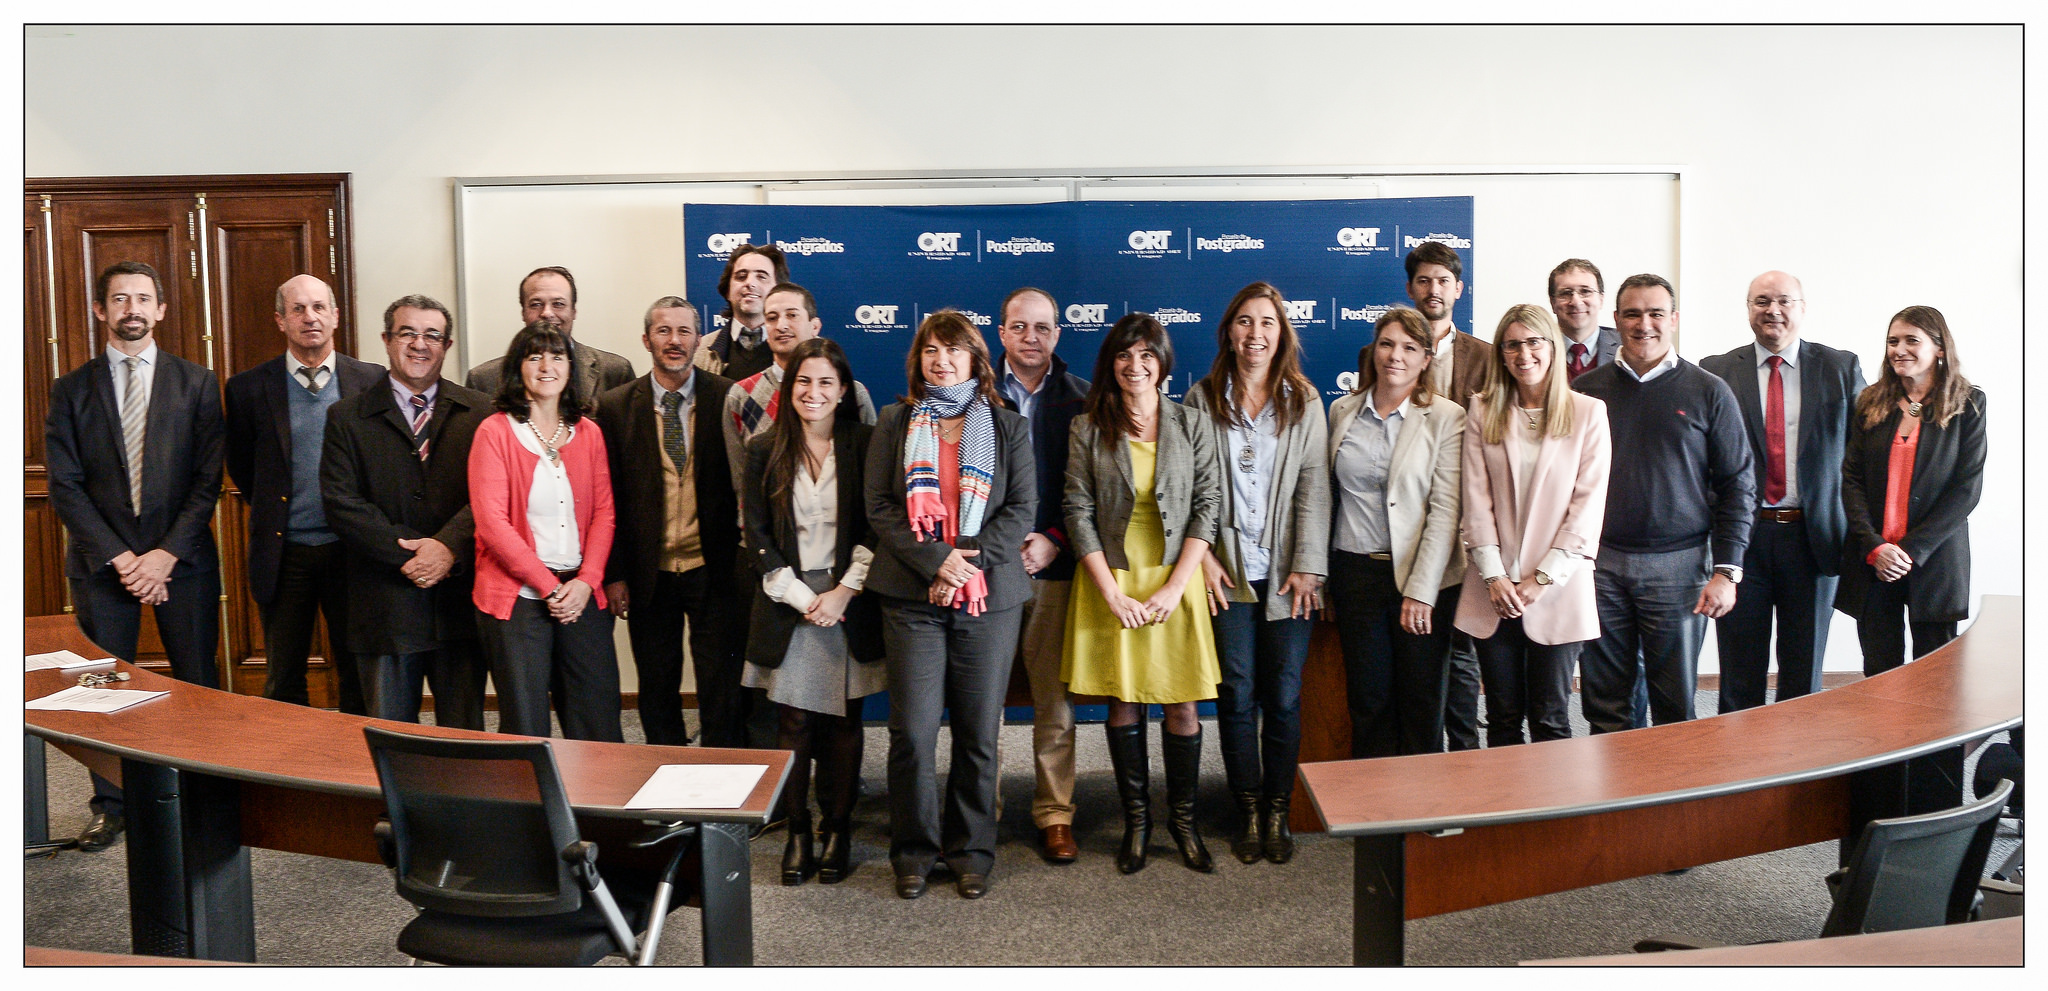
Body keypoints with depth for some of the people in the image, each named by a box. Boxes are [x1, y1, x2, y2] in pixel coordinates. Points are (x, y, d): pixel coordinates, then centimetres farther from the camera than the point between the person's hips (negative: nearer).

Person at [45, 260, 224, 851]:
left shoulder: (197, 384, 4)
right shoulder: (71, 391, 6)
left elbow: (208, 480, -2)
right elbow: (64, 487, 0)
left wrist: (167, 554, -11)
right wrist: (117, 557, -10)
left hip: (183, 558, -1)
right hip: (101, 559, 1)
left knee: (198, 684, 3)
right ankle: (110, 806, 17)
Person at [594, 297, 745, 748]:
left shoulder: (730, 399, -2)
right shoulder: (616, 406, 2)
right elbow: (609, 497, 3)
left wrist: (748, 563, -4)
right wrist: (613, 574, -1)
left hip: (714, 570, -1)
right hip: (648, 573, 2)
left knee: (722, 690, 3)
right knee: (657, 693, 12)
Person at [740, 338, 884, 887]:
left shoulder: (864, 444, 2)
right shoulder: (765, 450, 4)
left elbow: (876, 527, 0)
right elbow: (758, 536, 2)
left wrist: (844, 592, -9)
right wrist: (801, 598, -7)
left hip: (850, 602, 0)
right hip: (788, 603, 0)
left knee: (844, 721, 5)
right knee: (794, 723, 1)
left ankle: (837, 830, 17)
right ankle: (797, 831, 13)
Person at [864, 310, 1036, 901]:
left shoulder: (1009, 427, 10)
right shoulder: (895, 424, 10)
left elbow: (1022, 508, 2)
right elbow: (880, 507, 2)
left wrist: (970, 562, -11)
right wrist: (935, 561, -12)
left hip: (988, 597, 0)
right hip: (912, 596, 0)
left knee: (979, 733, 4)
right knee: (912, 732, -3)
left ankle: (972, 852, 19)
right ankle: (913, 851, 14)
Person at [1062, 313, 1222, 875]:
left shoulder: (1190, 425, 3)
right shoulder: (1088, 429, 1)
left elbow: (1207, 505, 0)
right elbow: (1079, 513, -3)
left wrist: (1175, 586, -9)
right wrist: (1113, 594, -9)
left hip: (1175, 581, 0)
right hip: (1111, 582, 0)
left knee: (1182, 705, 2)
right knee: (1124, 704, 6)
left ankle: (1183, 818, 18)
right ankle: (1136, 820, 20)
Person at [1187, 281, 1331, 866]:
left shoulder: (1304, 402, 7)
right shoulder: (1203, 399, 6)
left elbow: (1314, 487, 2)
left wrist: (1307, 566, -5)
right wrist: (1202, 558, -6)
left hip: (1286, 571, 0)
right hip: (1228, 570, 0)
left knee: (1284, 697, 2)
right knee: (1237, 696, 3)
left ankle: (1279, 813, 16)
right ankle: (1249, 814, 16)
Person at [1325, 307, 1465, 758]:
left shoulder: (1446, 417, -4)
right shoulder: (1342, 411, 8)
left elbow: (1445, 509, -9)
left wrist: (1421, 590, -16)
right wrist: (1319, 570, 13)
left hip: (1422, 575, -3)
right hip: (1356, 570, 3)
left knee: (1422, 704, 4)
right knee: (1367, 700, 8)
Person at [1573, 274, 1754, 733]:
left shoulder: (1709, 393, 4)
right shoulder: (1586, 390, 7)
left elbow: (1738, 485, 3)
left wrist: (1726, 570, -5)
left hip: (1680, 567, -1)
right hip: (1600, 565, 1)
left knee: (1676, 709, 5)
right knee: (1604, 711, 6)